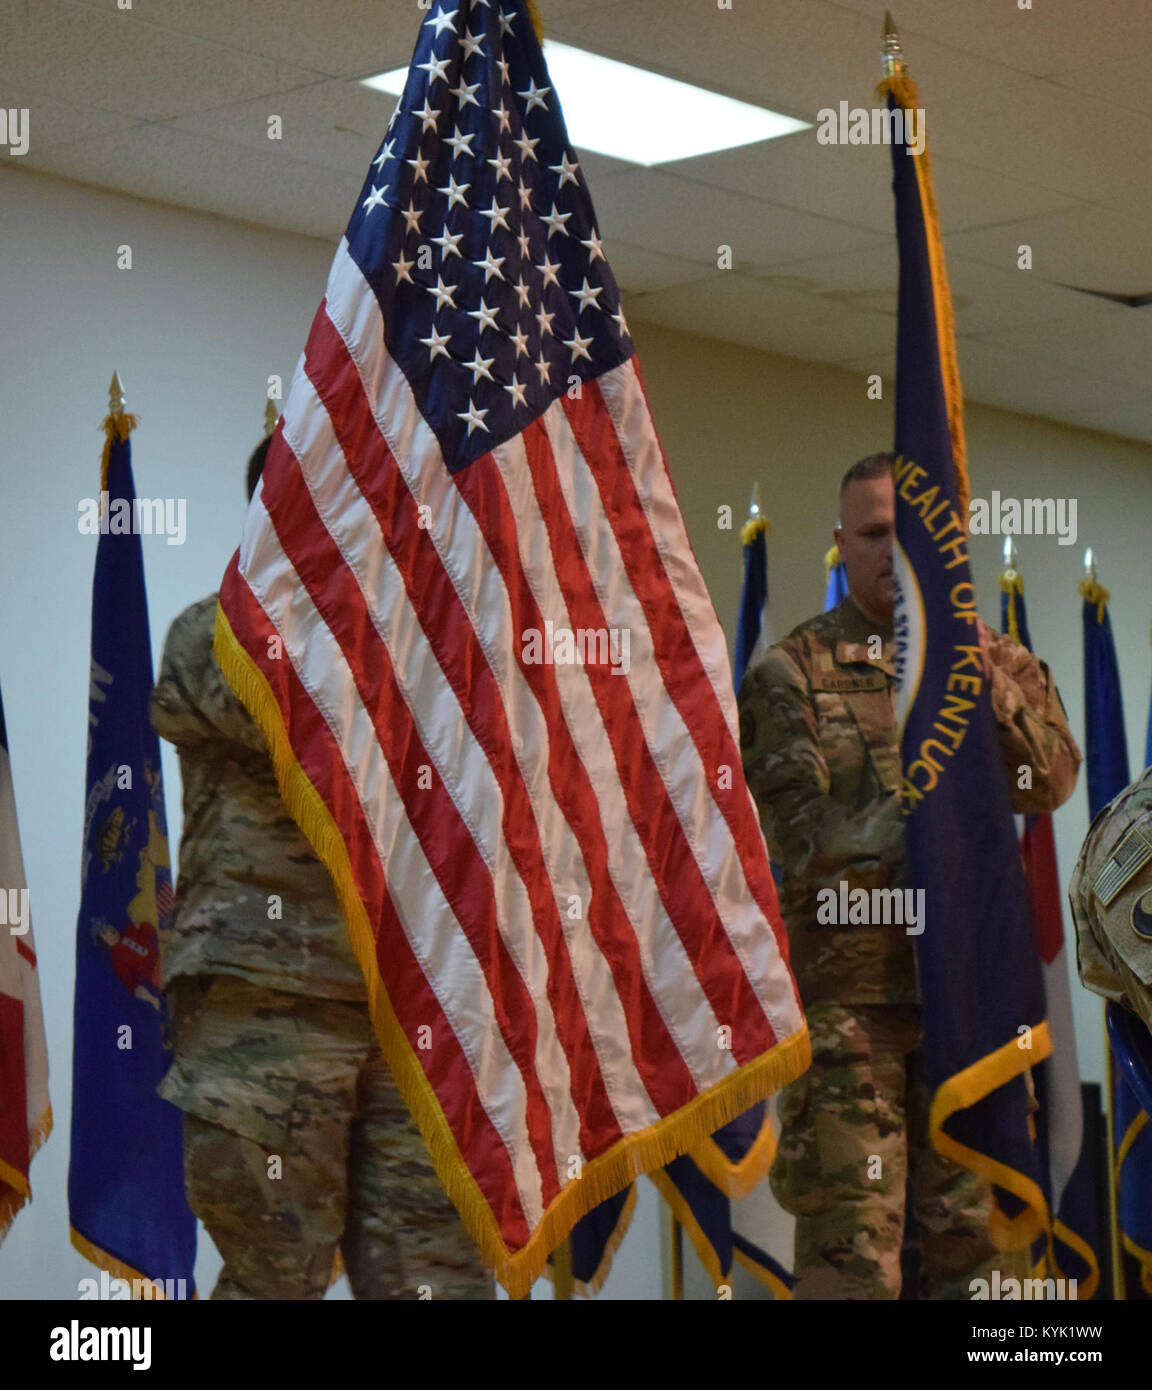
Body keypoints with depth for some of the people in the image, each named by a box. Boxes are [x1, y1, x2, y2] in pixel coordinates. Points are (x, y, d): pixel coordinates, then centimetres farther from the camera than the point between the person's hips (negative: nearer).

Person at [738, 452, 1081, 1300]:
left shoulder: (1002, 663, 15)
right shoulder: (793, 672, 6)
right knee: (851, 1239, -7)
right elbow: (802, 829, -5)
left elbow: (1052, 780, -3)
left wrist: (979, 670, -14)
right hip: (848, 986, -3)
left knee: (978, 1228, 4)